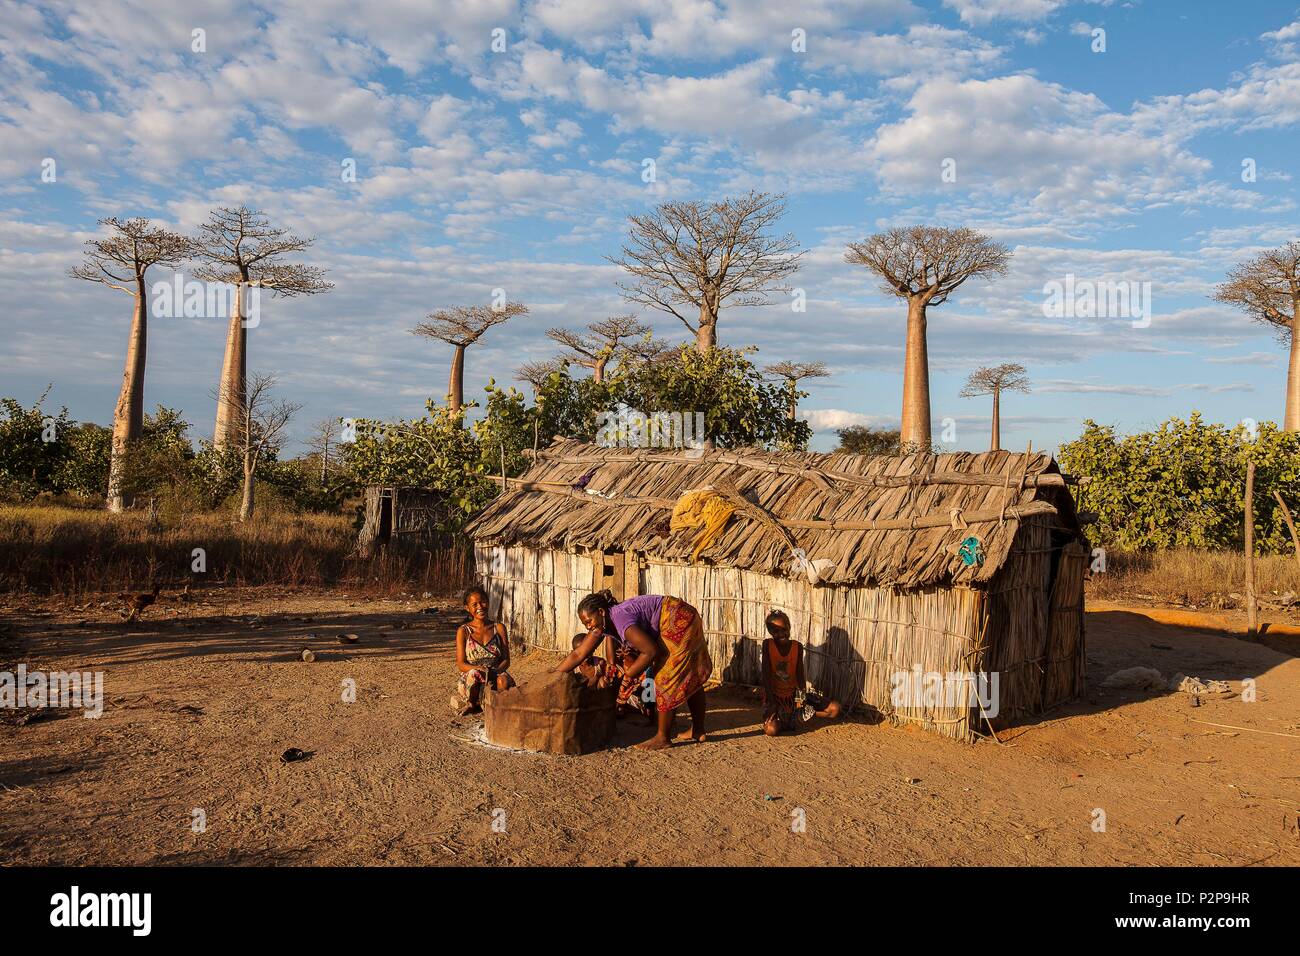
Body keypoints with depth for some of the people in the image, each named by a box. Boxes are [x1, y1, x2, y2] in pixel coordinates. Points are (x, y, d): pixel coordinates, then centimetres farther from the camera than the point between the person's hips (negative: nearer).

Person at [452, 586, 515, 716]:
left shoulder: (499, 628, 8)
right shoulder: (463, 631, 2)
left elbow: (506, 660, 5)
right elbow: (461, 665, -4)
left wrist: (496, 670, -18)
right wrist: (482, 670, -23)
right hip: (470, 683, 0)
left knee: (504, 681, -35)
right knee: (474, 674, -36)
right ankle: (471, 704, -5)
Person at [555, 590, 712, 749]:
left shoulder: (621, 619, -31)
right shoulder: (602, 625, -4)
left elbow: (651, 651, -28)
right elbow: (578, 655, 0)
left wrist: (628, 676, -19)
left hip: (680, 621, -10)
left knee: (665, 678, -8)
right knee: (689, 678, 17)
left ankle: (663, 737, 1)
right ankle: (698, 731, 29)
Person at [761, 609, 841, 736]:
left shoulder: (797, 647, -5)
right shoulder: (768, 644, -12)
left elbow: (800, 674, -5)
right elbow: (766, 675, -13)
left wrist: (801, 699, -17)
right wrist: (772, 703, -18)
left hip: (793, 695, 3)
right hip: (774, 696, -3)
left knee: (834, 708, -10)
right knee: (771, 730, -31)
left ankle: (797, 716, 4)